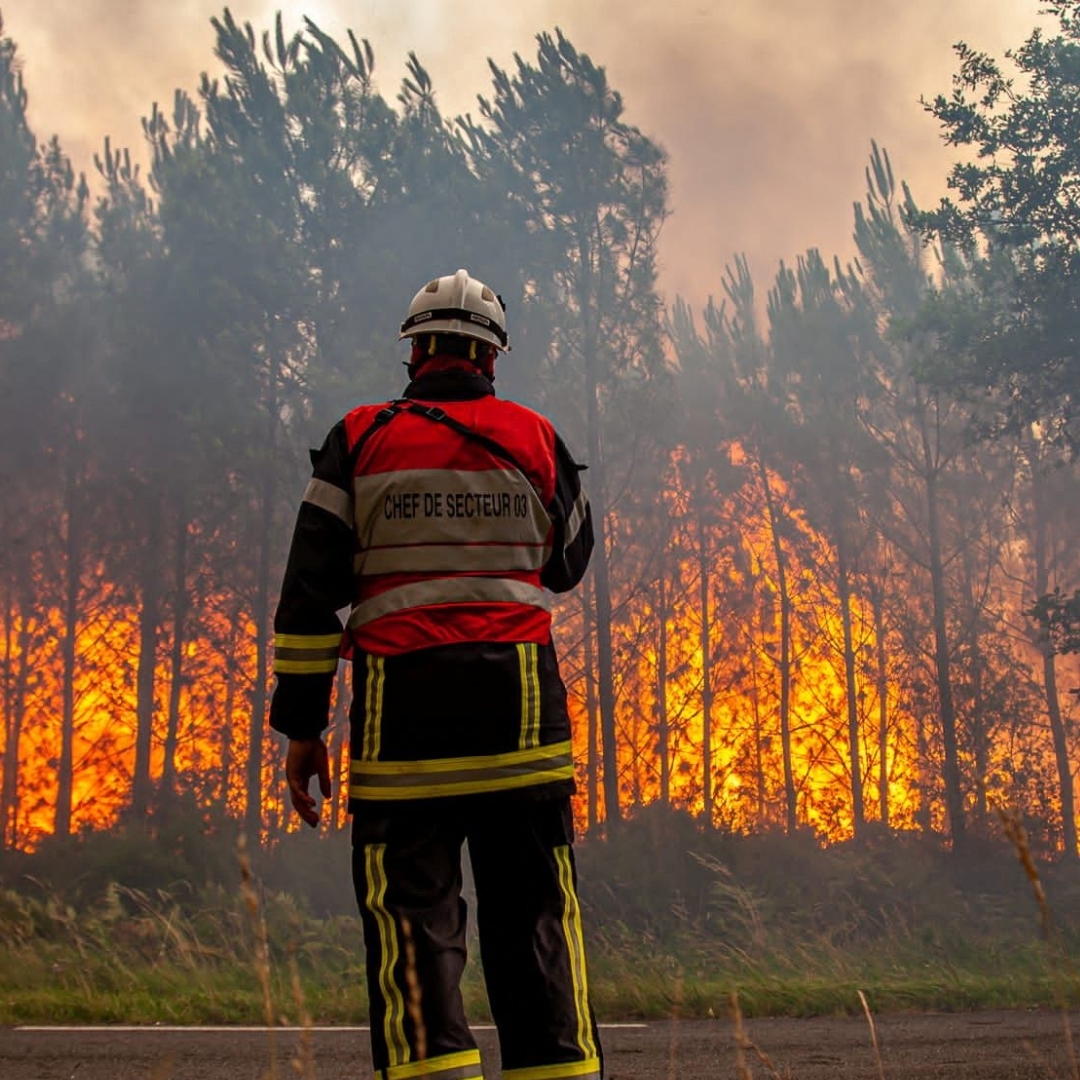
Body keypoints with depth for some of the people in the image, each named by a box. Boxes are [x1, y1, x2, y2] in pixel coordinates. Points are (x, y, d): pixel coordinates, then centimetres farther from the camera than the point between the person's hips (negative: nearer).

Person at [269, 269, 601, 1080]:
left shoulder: (360, 440, 5)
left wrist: (302, 727, 4)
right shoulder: (536, 438, 8)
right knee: (533, 907, 6)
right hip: (521, 702, 1)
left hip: (401, 704, -1)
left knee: (412, 913, -1)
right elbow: (567, 565, 21)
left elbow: (310, 592, 0)